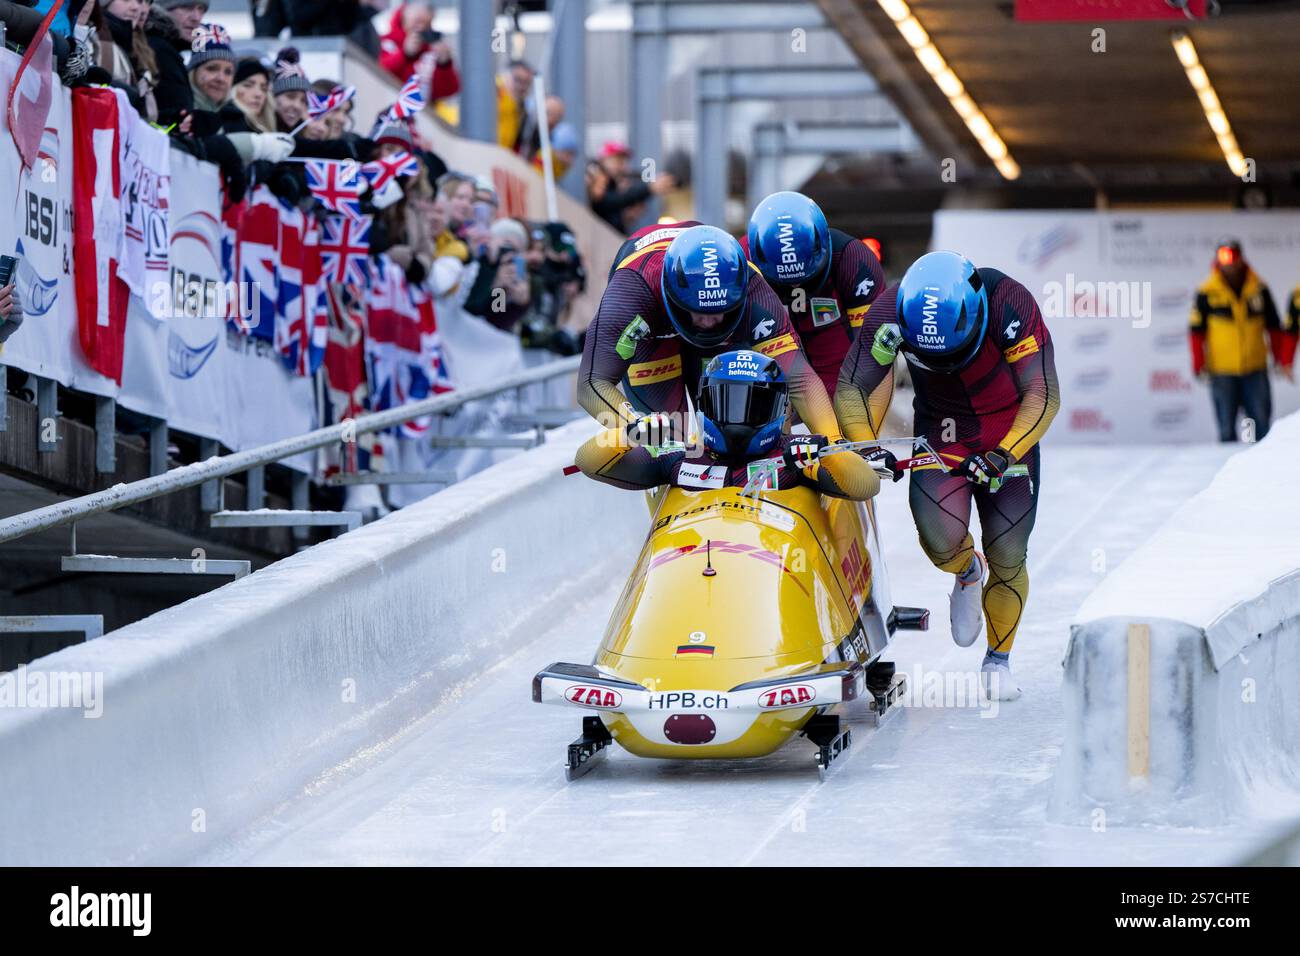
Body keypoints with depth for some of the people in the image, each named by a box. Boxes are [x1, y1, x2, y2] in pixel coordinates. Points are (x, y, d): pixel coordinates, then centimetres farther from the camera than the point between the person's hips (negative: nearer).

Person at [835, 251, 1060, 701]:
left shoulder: (1009, 304, -30)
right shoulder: (891, 312, -25)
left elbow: (1044, 395, -28)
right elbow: (852, 387, -17)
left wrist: (1005, 456, -39)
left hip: (1010, 432, -1)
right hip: (941, 430, 1)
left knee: (1006, 557, -5)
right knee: (942, 541, -22)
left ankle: (998, 660, 20)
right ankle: (966, 574, 15)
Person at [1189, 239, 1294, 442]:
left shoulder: (1259, 290, 4)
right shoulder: (1207, 293, -2)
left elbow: (1275, 328, 12)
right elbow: (1197, 331, 2)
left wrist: (1282, 361, 7)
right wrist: (1199, 365, -5)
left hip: (1255, 371, 2)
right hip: (1222, 372, -2)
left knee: (1262, 425, -1)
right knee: (1227, 429, 1)